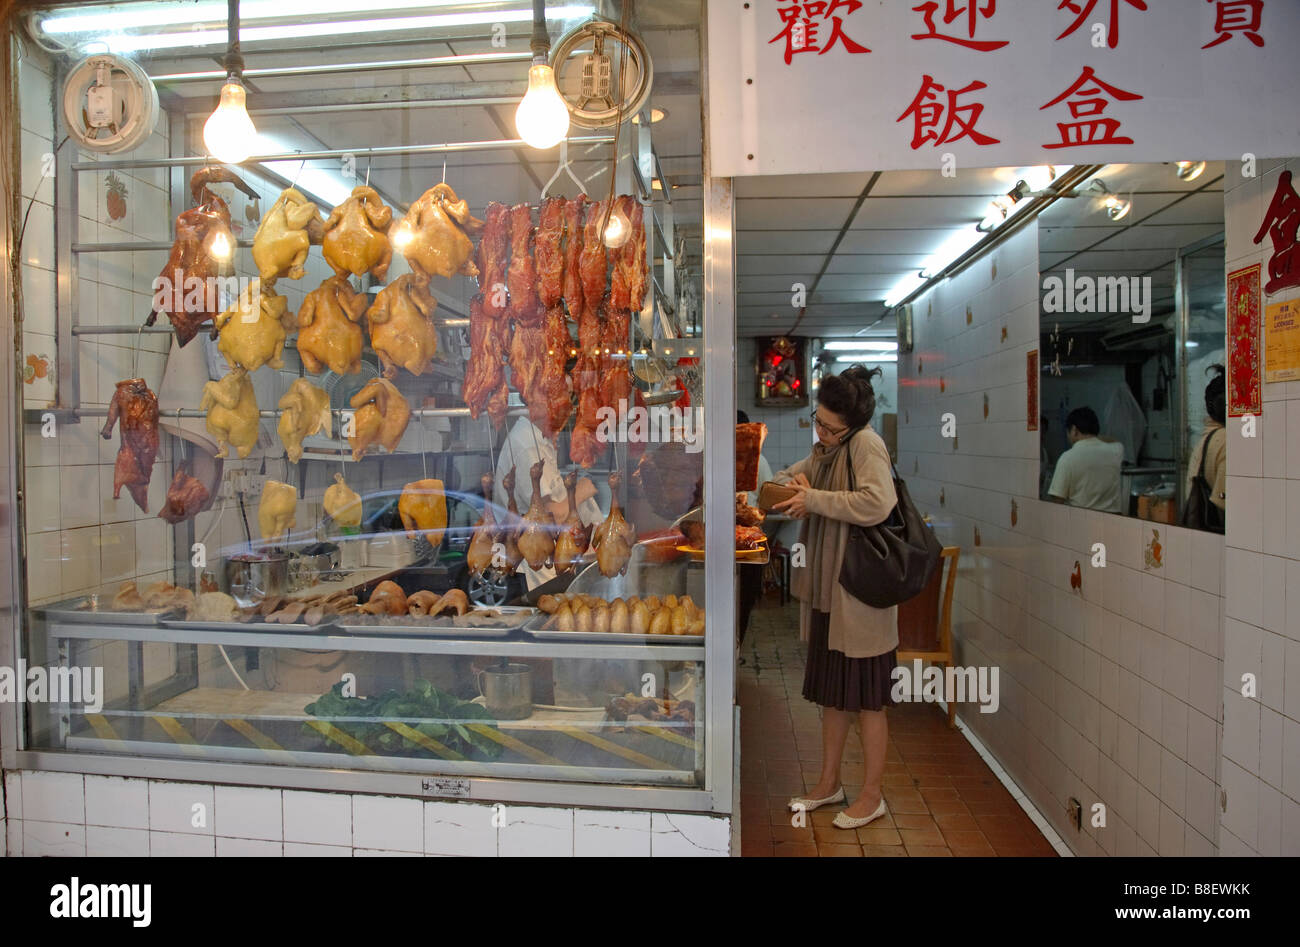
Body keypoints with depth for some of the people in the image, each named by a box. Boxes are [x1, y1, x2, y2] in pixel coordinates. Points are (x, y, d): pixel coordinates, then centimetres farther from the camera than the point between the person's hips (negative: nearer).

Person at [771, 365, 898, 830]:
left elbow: (878, 502, -30)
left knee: (866, 696, 4)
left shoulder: (866, 443, -16)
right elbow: (796, 474, 24)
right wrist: (788, 482, 1)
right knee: (832, 690, 18)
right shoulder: (826, 447, 11)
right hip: (828, 588, 9)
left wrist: (814, 500, -23)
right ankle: (829, 782, 32)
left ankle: (871, 795, 20)